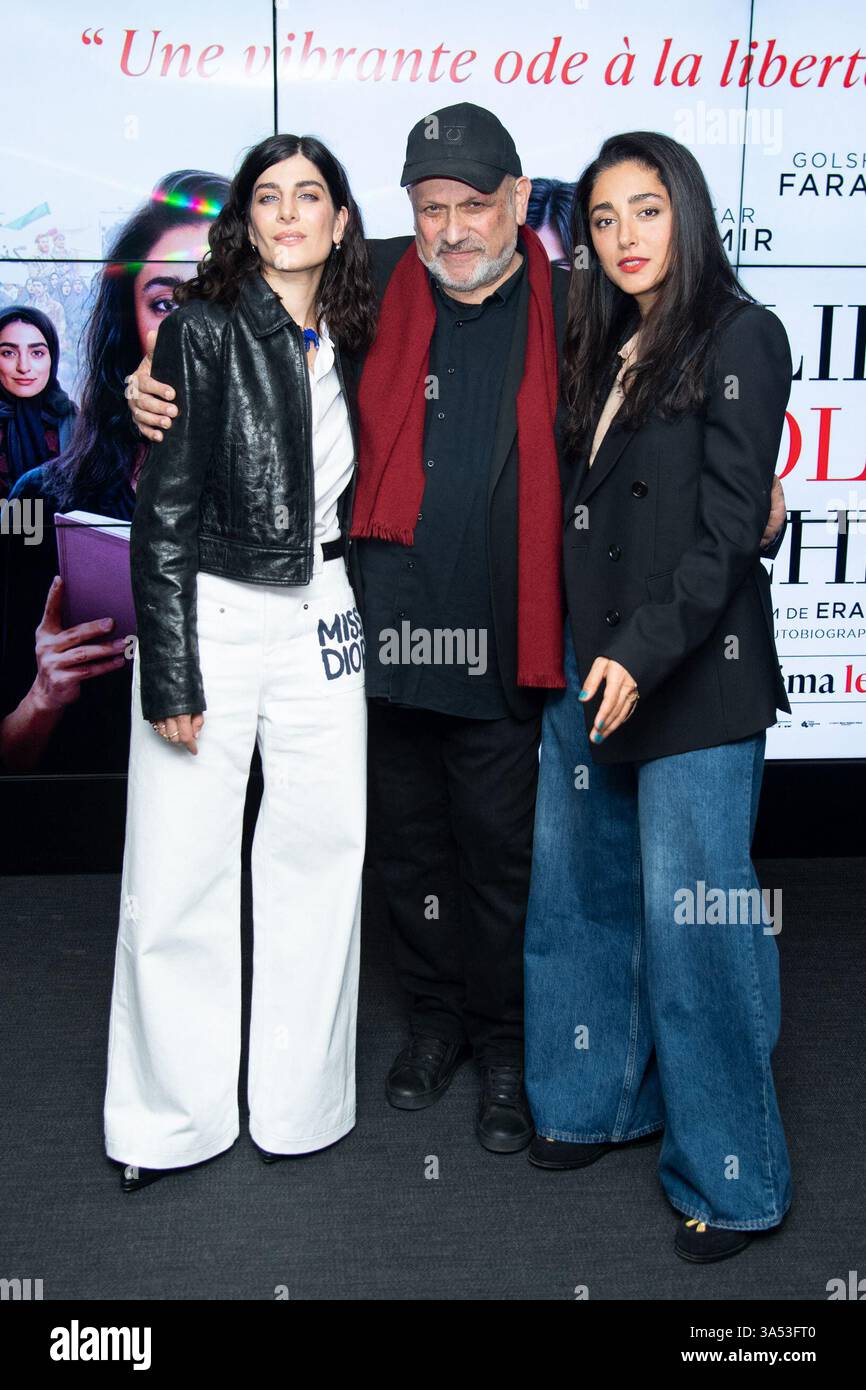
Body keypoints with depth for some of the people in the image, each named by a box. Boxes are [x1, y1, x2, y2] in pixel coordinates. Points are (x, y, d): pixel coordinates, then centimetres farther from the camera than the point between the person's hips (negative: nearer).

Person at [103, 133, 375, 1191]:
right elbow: (165, 510, -9)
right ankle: (173, 1121, 19)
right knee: (179, 874, 0)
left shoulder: (354, 340, 9)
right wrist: (168, 673, -13)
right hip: (211, 617, -4)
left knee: (320, 857, 9)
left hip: (322, 620, 5)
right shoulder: (205, 330, -6)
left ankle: (297, 1102, 26)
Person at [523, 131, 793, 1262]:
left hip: (693, 677, -7)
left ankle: (734, 1177, 12)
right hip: (588, 665, 7)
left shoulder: (740, 337, -4)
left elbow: (728, 527, -12)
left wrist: (648, 651, -21)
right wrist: (583, 654, 6)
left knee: (693, 924, -3)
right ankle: (604, 1099, 31)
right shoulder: (607, 349, 17)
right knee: (583, 896, 12)